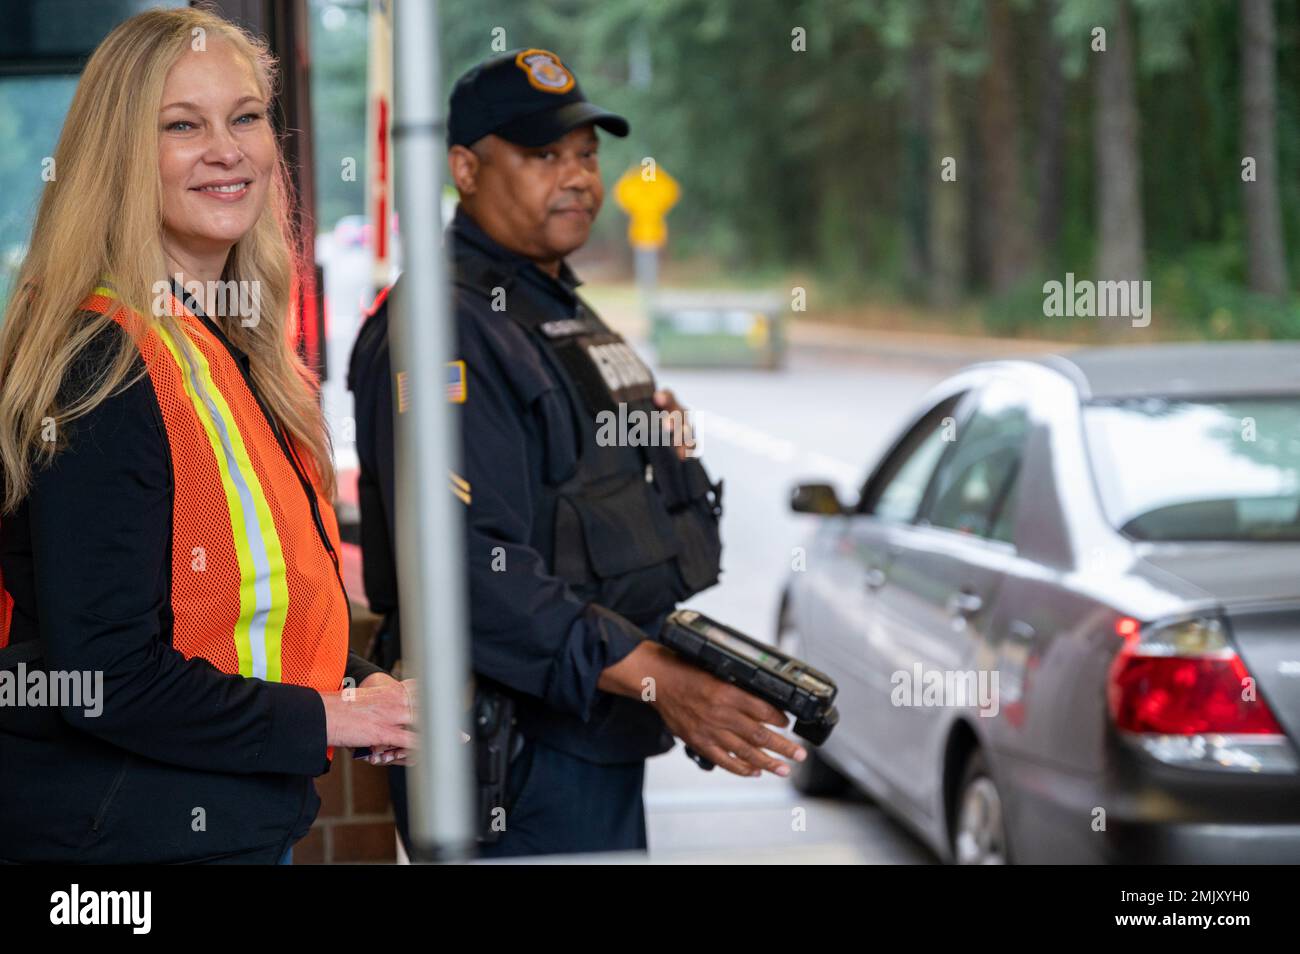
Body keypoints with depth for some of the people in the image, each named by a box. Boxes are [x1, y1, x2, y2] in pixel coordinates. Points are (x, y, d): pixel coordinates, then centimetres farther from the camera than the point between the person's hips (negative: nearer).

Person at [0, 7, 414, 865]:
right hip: (122, 833, -9)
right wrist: (321, 719, -14)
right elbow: (103, 677, -23)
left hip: (248, 821, 9)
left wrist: (357, 684, 1)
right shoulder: (103, 366, -19)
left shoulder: (240, 355, 9)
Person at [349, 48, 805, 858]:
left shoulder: (566, 312, 19)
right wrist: (656, 676, -31)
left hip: (607, 745, 10)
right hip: (519, 768, -10)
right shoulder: (445, 324, -16)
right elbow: (466, 564, -27)